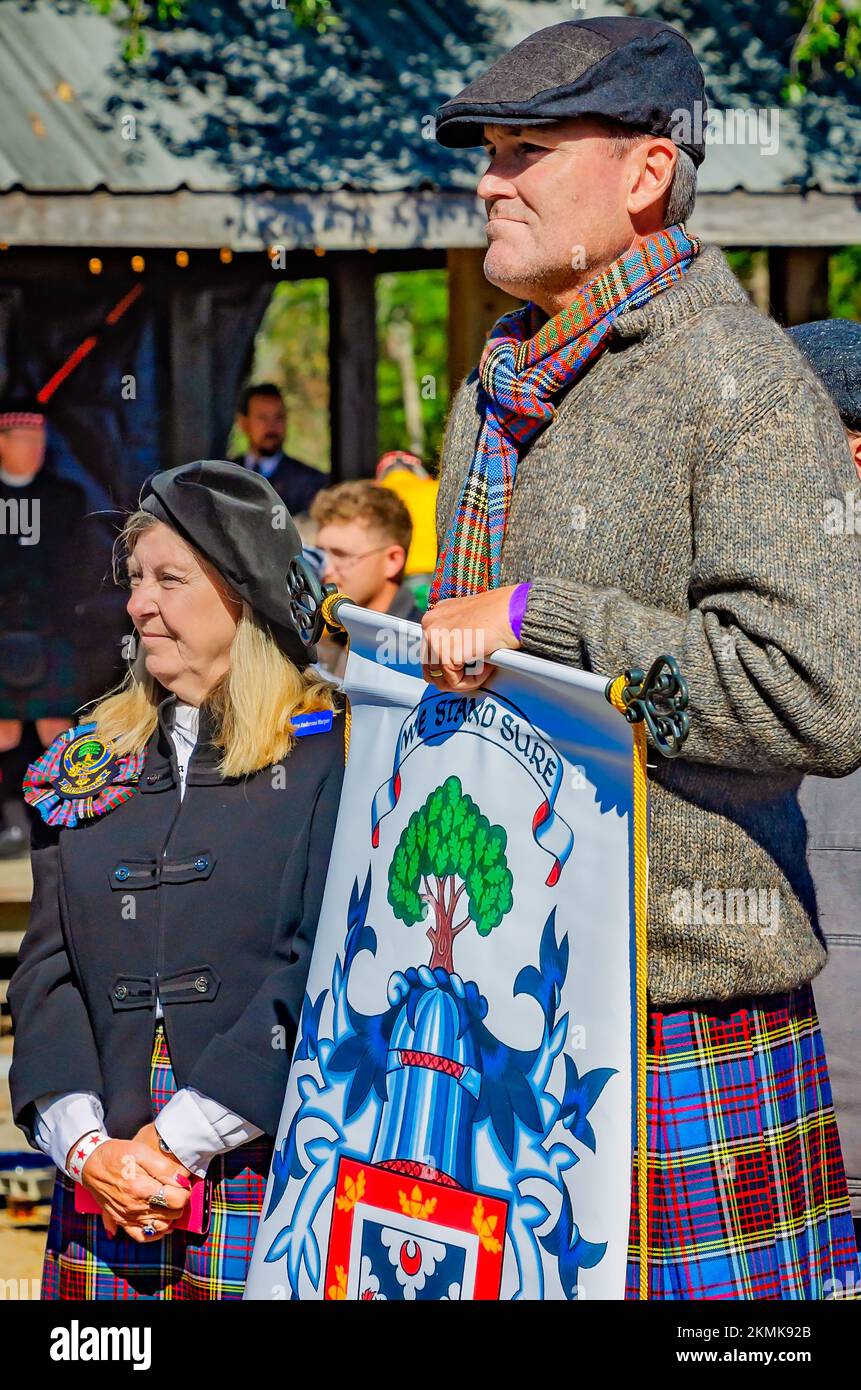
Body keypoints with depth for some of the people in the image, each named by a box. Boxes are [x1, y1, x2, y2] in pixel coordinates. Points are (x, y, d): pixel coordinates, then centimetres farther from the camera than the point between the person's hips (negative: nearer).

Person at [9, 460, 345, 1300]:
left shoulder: (331, 754, -2)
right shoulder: (86, 769, 14)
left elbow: (319, 978, -11)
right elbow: (46, 972, 7)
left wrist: (175, 1144, -15)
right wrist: (87, 1148, -9)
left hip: (269, 1187, -4)